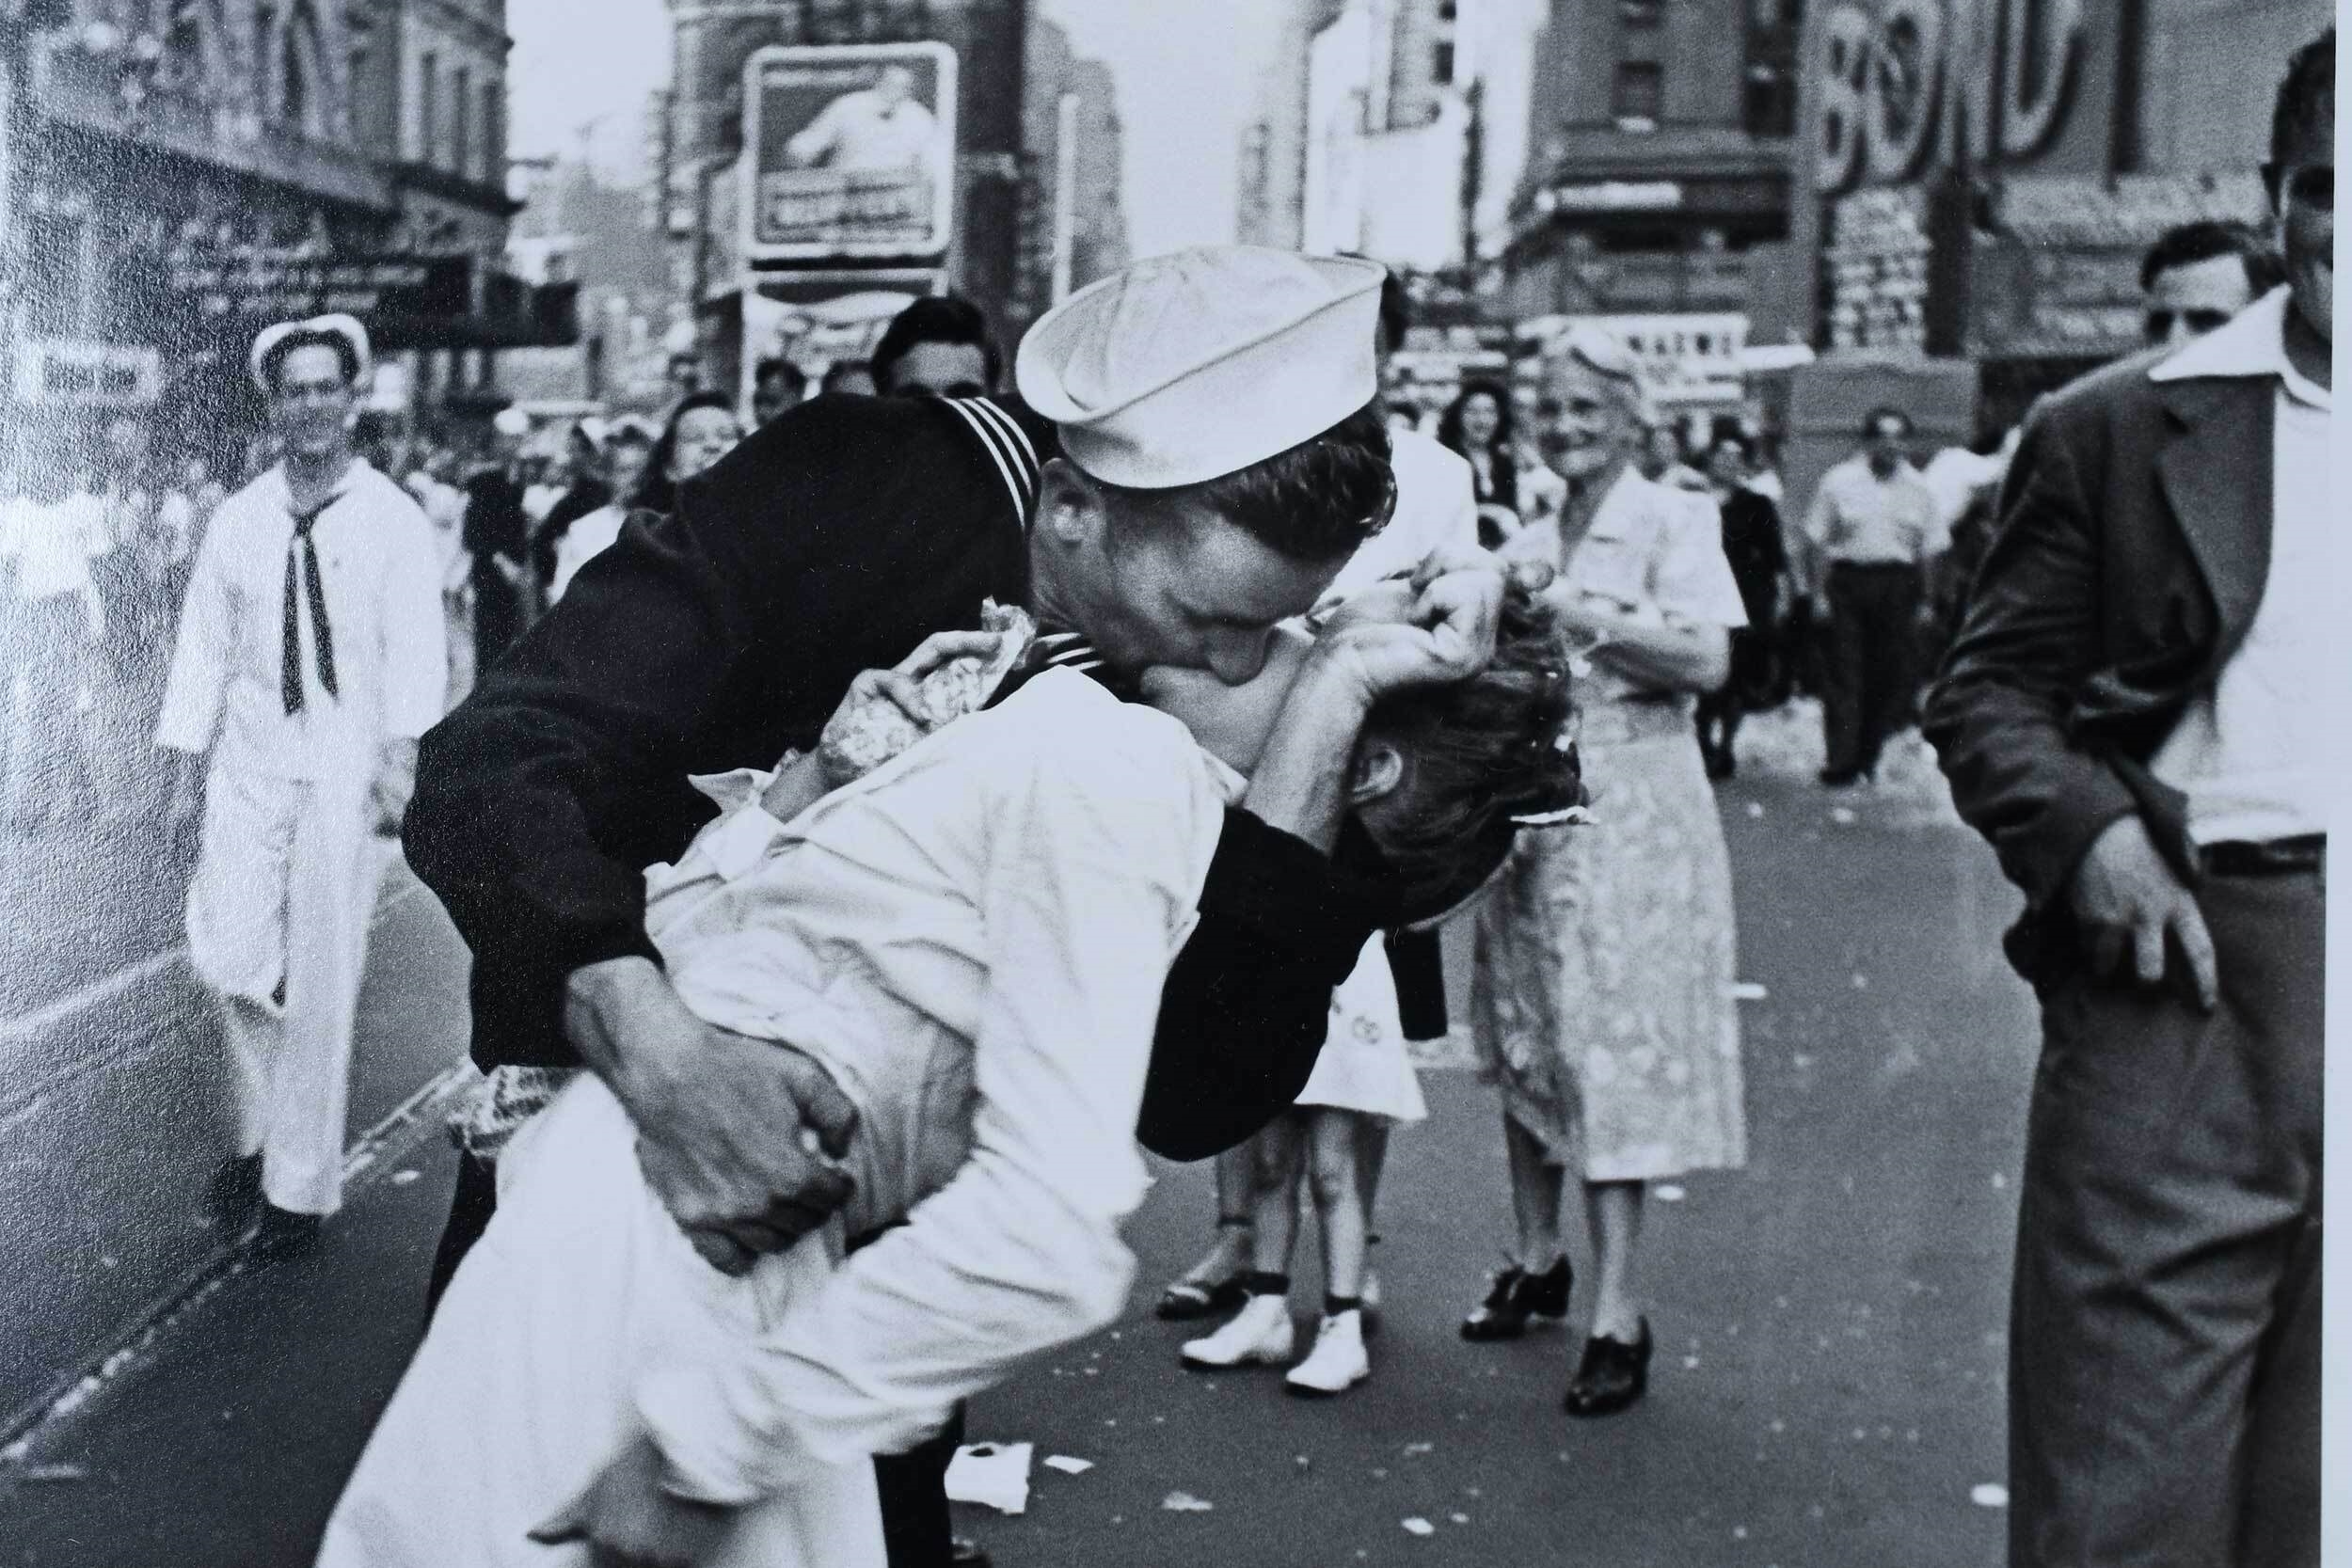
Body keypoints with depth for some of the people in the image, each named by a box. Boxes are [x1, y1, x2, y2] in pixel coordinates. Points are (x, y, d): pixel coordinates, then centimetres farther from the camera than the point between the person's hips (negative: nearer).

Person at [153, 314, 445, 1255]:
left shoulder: (393, 519, -1)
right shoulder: (239, 518, 7)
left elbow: (416, 649, -8)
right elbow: (204, 644, 9)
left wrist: (401, 757, -20)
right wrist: (188, 771, 5)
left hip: (346, 769, -3)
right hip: (249, 763, 3)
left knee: (320, 979, 1)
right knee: (227, 957, -4)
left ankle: (302, 1183, 14)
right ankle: (259, 1131, 22)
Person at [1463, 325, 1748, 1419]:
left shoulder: (1672, 522, -2)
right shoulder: (1530, 543, 15)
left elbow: (1706, 661, -14)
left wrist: (1581, 616, -16)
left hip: (1629, 807, -6)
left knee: (1611, 1044, -8)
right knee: (1523, 1039, 10)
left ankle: (1619, 1314, -5)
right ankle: (1538, 1259, 25)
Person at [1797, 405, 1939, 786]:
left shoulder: (1918, 489, 9)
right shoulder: (1839, 482, 1)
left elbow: (1928, 550, 12)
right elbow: (1816, 541, 2)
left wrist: (1925, 601, 7)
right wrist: (1818, 593, -5)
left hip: (1898, 587, 2)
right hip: (1848, 580, -2)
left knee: (1891, 675, 2)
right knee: (1844, 672, -5)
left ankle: (1868, 757, 12)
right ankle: (1841, 761, -5)